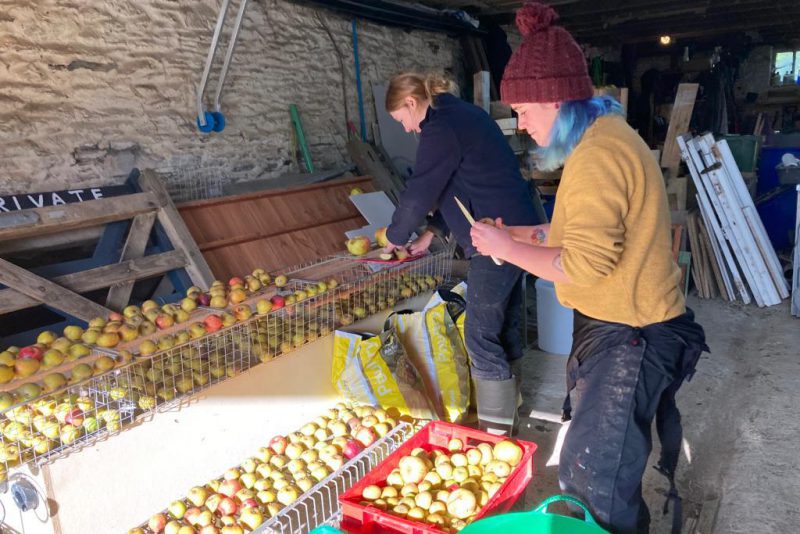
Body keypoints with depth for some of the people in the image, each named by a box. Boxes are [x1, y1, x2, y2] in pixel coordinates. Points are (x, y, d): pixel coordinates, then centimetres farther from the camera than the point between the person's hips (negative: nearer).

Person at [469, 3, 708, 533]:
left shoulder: (599, 154, -23)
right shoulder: (609, 135, 11)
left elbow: (582, 266, -26)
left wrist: (507, 247, -14)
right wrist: (527, 235, 10)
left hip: (629, 337, -10)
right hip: (626, 328, 11)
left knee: (593, 477, 1)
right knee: (609, 459, 24)